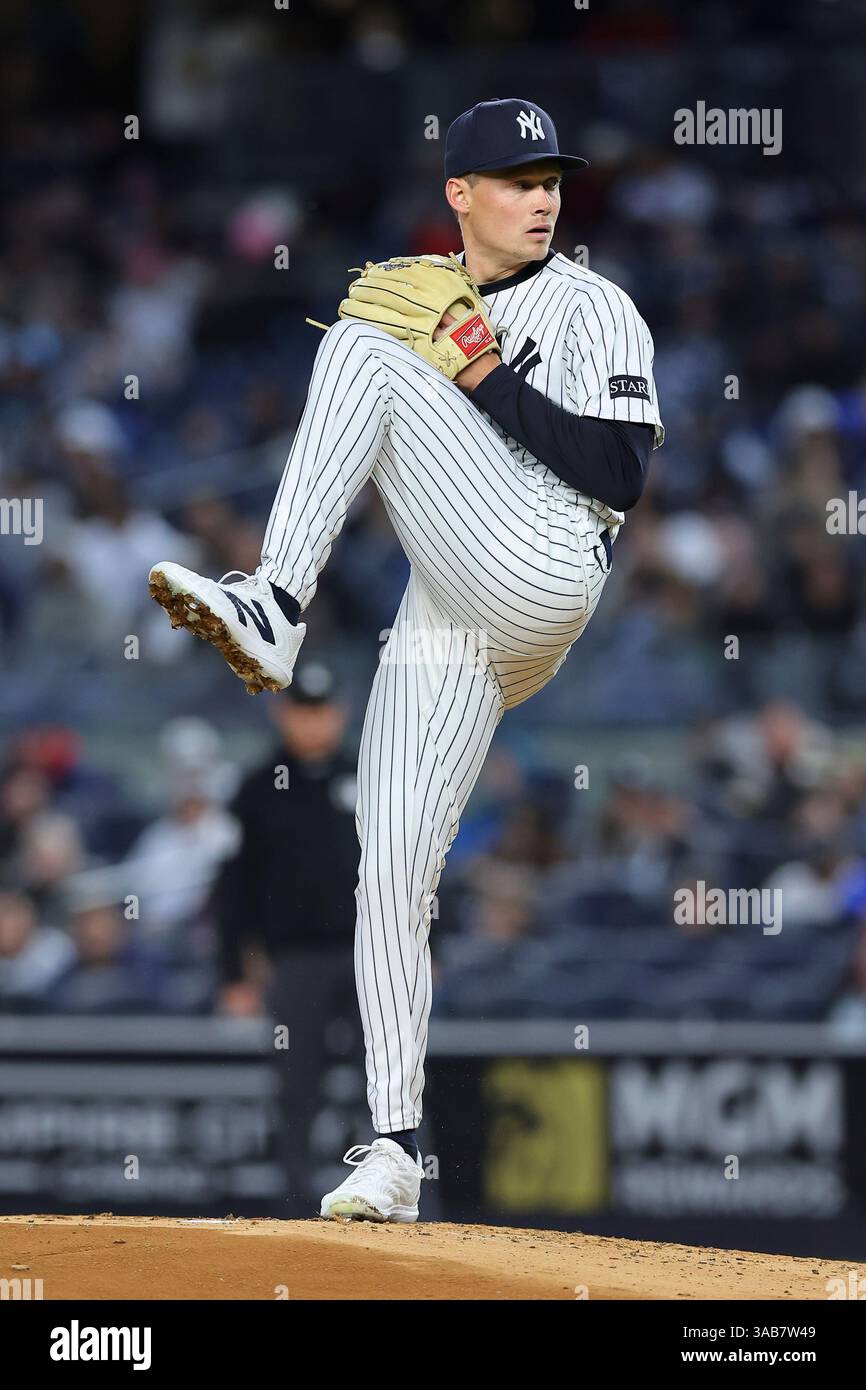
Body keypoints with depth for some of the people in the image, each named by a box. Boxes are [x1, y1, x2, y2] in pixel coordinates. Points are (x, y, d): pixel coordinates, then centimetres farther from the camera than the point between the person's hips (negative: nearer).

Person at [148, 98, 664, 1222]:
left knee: (370, 352, -18)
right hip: (443, 628, 6)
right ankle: (395, 1151, 1)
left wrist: (483, 374, -13)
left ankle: (271, 614, -31)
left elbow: (619, 476, -8)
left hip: (540, 574, -6)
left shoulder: (594, 310, 5)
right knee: (389, 878, -4)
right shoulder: (416, 304, 25)